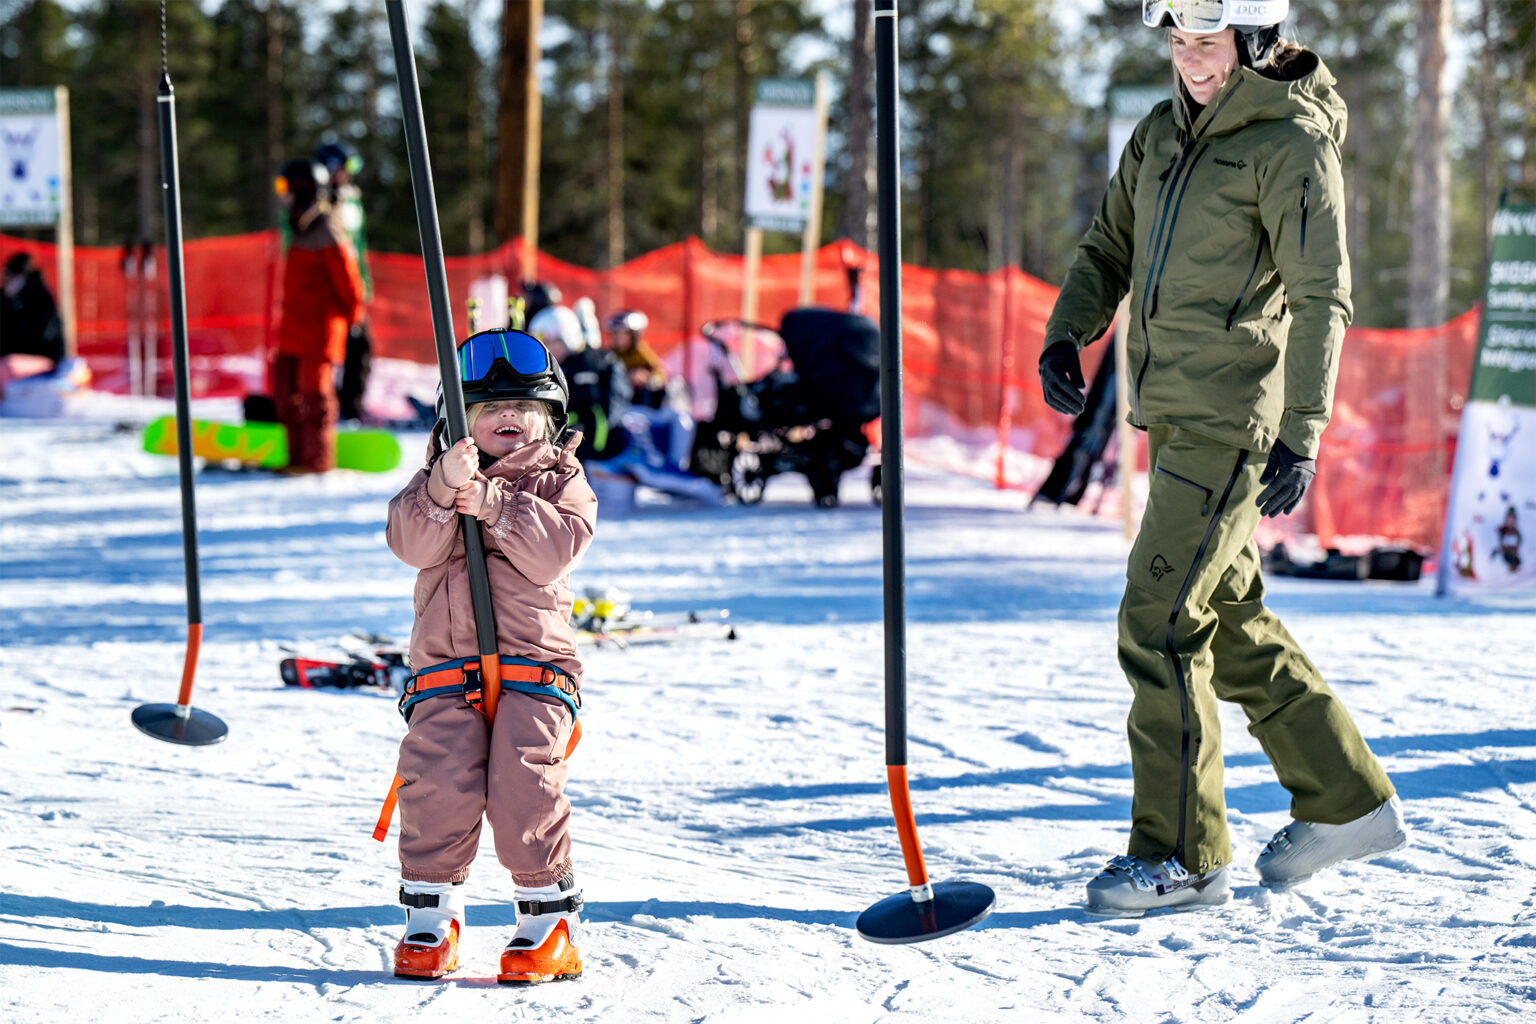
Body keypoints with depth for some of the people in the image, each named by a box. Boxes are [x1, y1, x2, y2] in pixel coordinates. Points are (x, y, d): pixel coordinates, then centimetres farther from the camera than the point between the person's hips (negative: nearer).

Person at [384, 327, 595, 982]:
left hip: (534, 665, -1)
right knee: (438, 783, -13)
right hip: (445, 667, 2)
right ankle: (430, 917, 4)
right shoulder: (434, 476, 13)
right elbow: (410, 544, -6)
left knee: (524, 786, -15)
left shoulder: (561, 480, 9)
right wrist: (444, 489, -23)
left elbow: (554, 550, -9)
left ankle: (552, 920, 0)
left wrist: (494, 505, -18)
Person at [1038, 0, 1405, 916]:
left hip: (1233, 419, -9)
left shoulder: (1293, 143, -10)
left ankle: (1183, 852, -4)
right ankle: (1347, 802, 27)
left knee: (1159, 624, -11)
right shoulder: (1163, 134, 14)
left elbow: (1322, 298, -14)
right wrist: (1070, 333, 2)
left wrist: (1301, 433, -21)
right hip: (1176, 417, 9)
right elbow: (1110, 248, 21)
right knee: (1231, 620, 15)